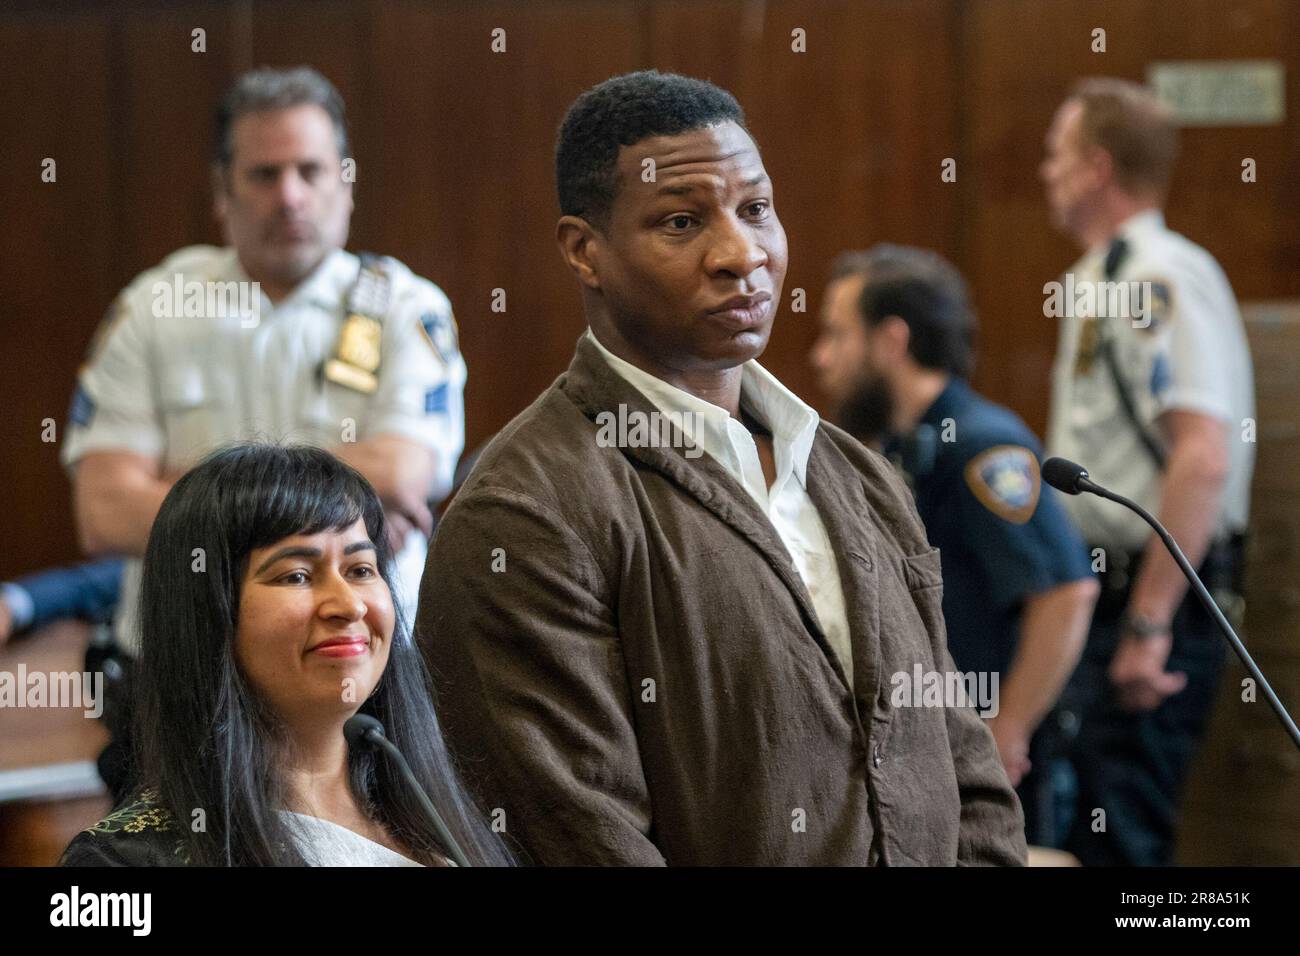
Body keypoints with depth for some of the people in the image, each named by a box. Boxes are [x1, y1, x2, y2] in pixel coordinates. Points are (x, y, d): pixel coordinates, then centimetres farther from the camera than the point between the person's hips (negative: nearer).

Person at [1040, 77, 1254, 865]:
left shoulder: (1165, 278, -16)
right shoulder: (1094, 281, 15)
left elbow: (1203, 459, -25)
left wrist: (1149, 623, -26)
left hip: (1153, 595, -10)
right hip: (1101, 590, 10)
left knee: (1120, 839, -9)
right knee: (1076, 832, 13)